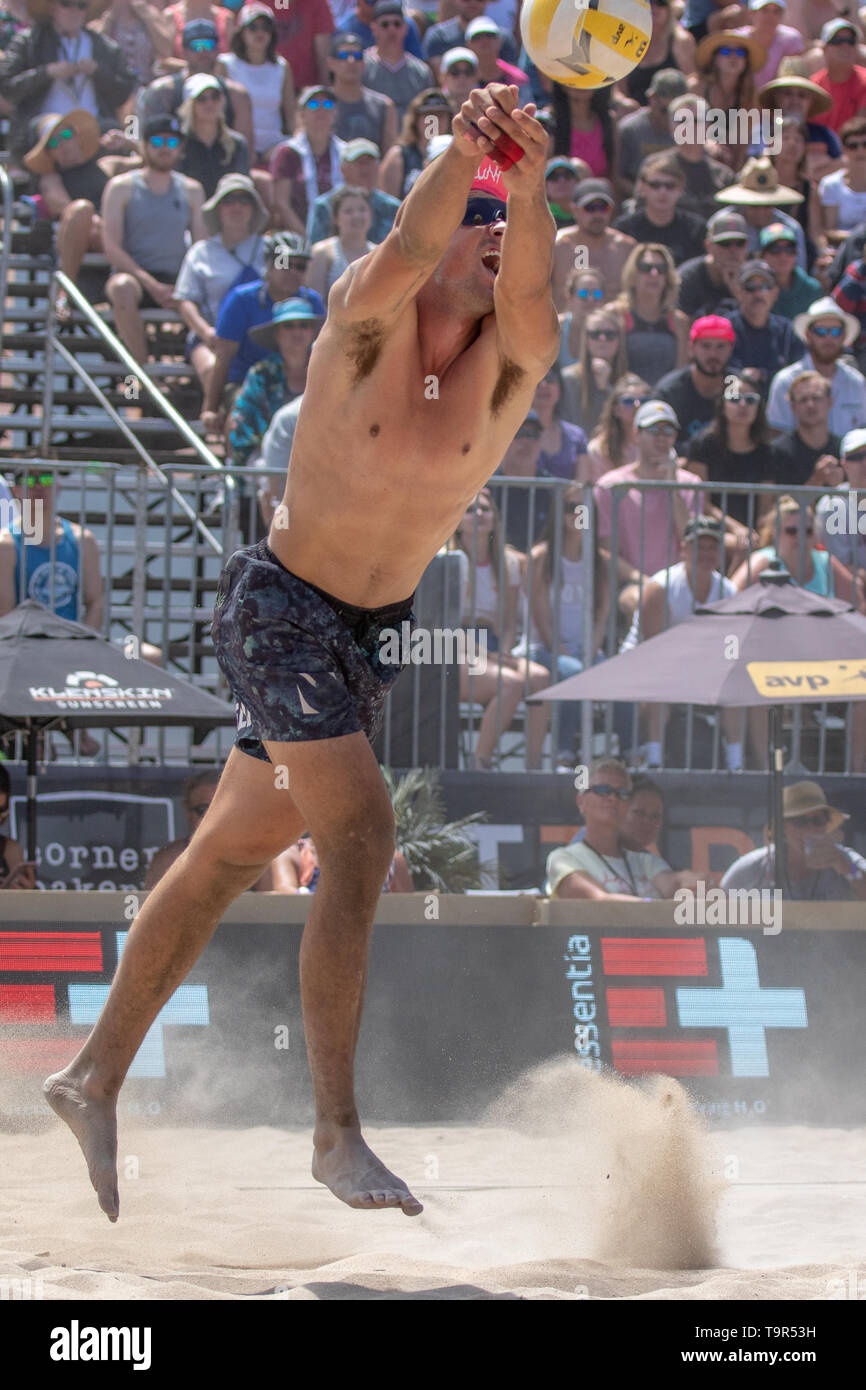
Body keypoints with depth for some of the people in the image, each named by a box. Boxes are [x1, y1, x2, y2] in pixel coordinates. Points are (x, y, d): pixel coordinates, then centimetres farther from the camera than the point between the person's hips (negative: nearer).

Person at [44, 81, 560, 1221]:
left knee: (228, 858, 15)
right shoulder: (370, 316, -12)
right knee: (361, 843, -19)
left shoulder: (509, 364, -6)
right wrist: (468, 151, -52)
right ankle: (337, 1134, -17)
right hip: (283, 613, -6)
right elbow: (411, 246, -35)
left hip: (363, 638, 6)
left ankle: (95, 1078, 28)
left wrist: (531, 186, -48)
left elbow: (530, 302, -29)